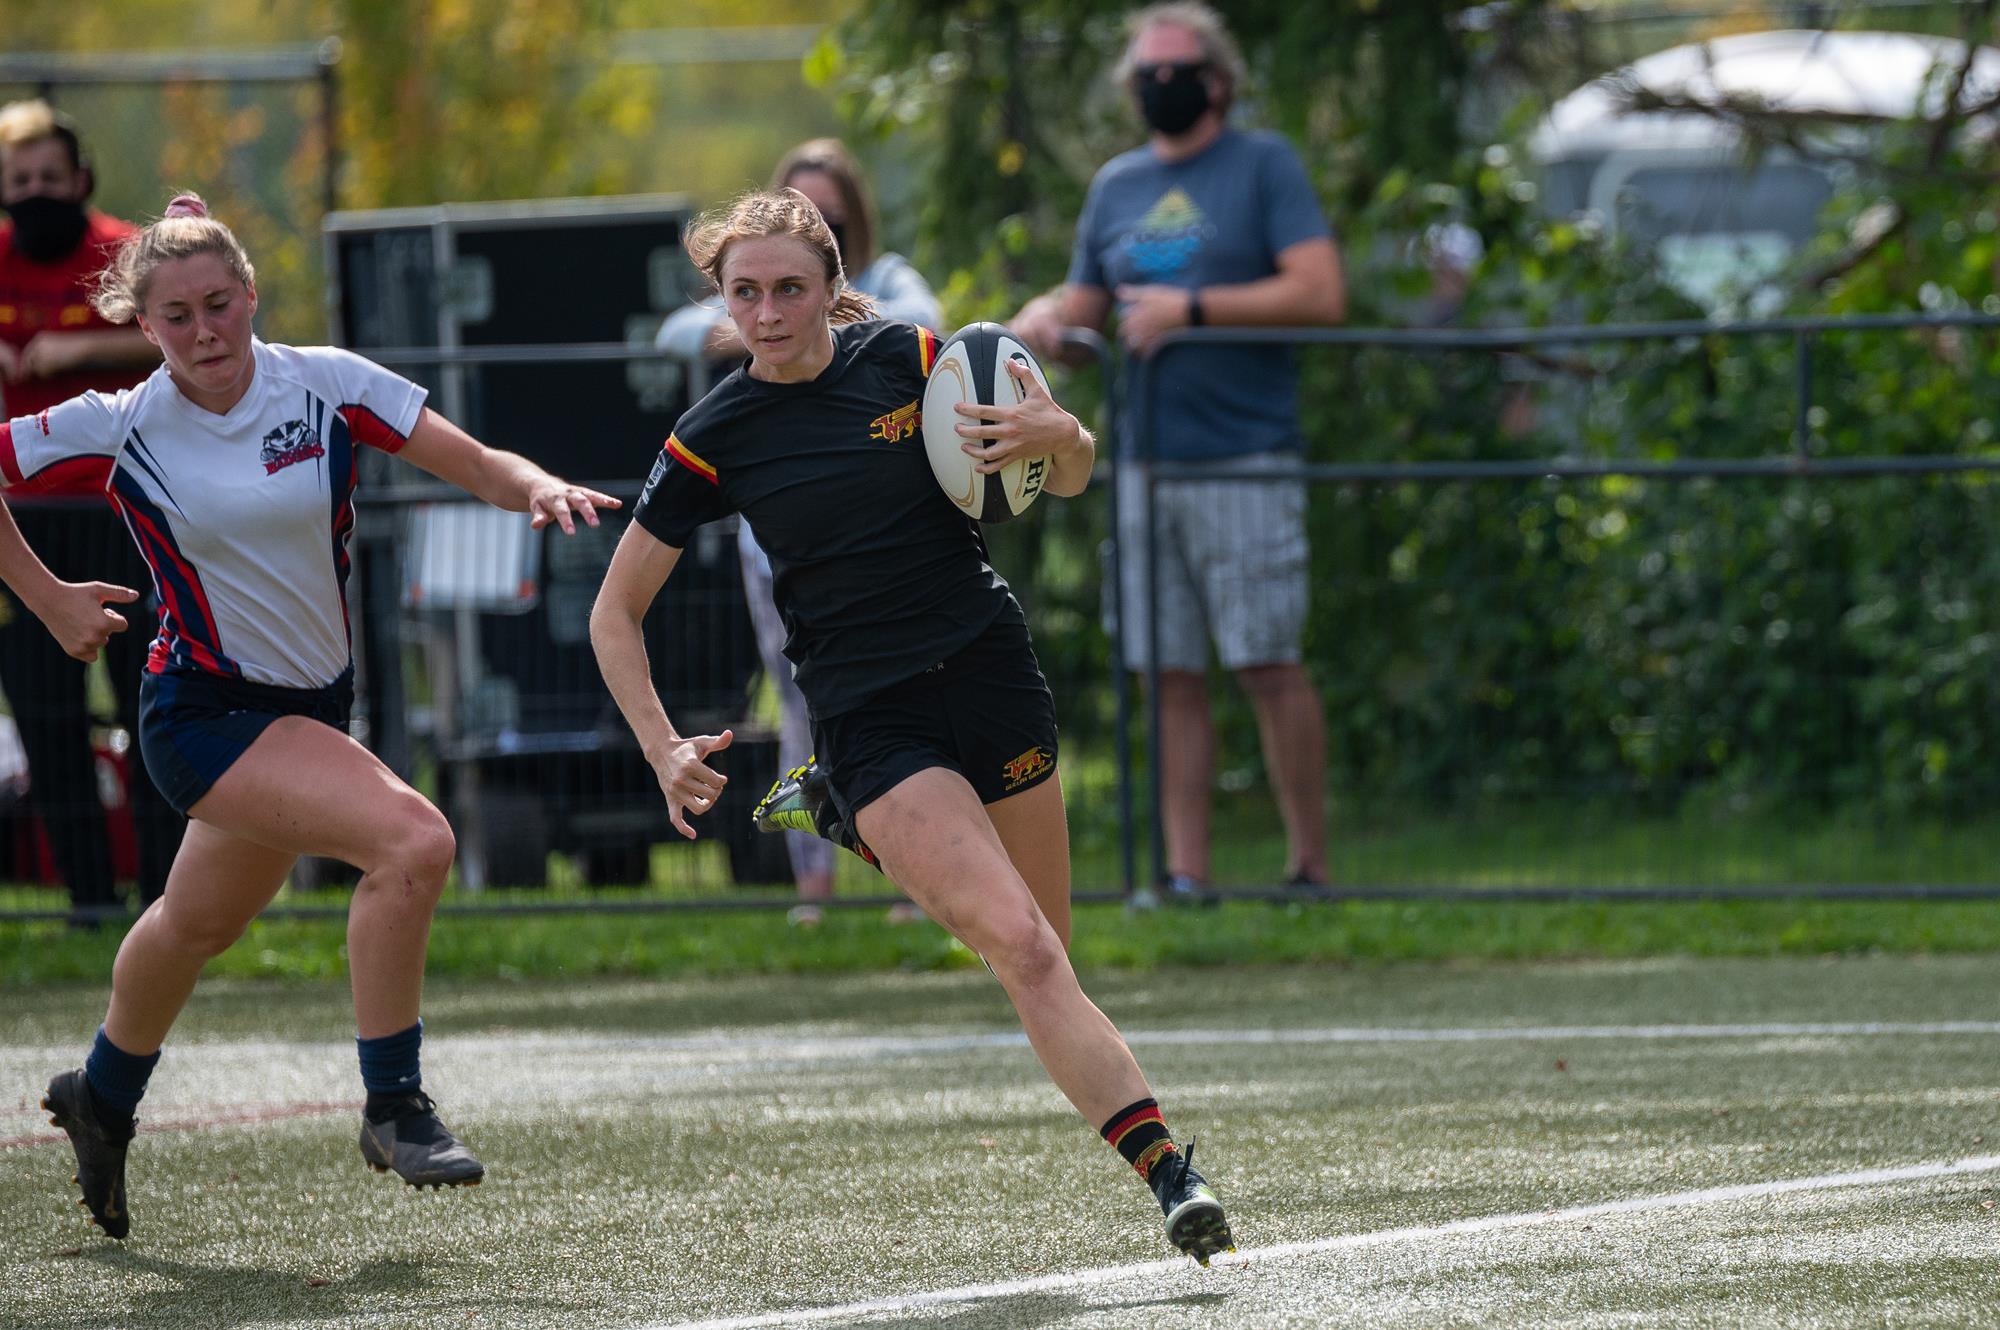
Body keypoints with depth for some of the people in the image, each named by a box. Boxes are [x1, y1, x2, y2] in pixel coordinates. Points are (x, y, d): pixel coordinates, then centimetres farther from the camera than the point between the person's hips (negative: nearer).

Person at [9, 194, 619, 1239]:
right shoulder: (120, 429, -14)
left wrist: (540, 488, -33)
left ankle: (102, 1098, 52)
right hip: (205, 713, -5)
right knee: (413, 841, -25)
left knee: (201, 922, 24)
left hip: (312, 709, 5)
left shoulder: (326, 384, -8)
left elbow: (475, 464, -12)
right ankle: (394, 1105, -13)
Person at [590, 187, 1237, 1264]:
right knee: (1020, 944, -21)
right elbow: (615, 614, 7)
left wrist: (1061, 436, -12)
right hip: (869, 722, -2)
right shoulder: (714, 439, -1)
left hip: (992, 679, 2)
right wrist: (665, 751, -5)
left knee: (1041, 964, 5)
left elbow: (1070, 478, 11)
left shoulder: (908, 359, 0)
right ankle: (1168, 1174, -29)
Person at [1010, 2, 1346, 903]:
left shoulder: (1264, 166, 2)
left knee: (1268, 664, -6)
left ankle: (1310, 865, 1)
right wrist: (1044, 319, -1)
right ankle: (1186, 873, 5)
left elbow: (1320, 294, -8)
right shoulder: (1116, 186, 18)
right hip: (1145, 457, 5)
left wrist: (1191, 308, -14)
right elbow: (1083, 308, 23)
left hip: (1244, 459, -5)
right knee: (1172, 676, 3)